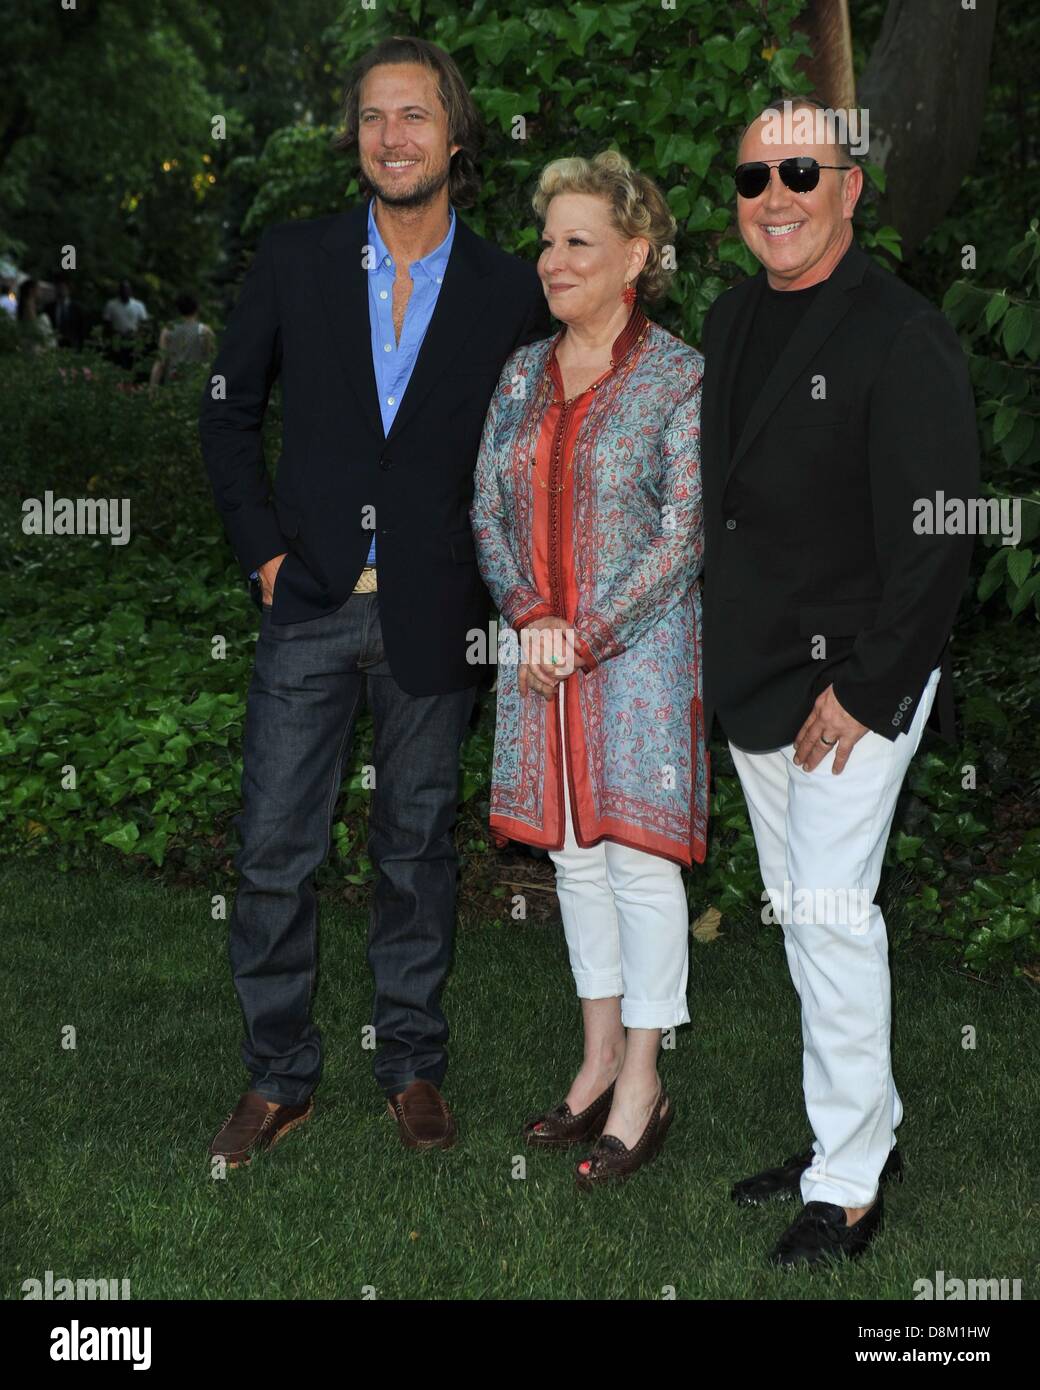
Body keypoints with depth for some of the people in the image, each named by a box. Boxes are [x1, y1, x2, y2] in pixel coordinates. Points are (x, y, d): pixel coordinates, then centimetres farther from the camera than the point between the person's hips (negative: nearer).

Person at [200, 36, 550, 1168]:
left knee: (417, 851, 11)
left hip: (432, 617, 0)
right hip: (309, 606, 1)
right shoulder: (294, 261, 3)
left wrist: (494, 586, -1)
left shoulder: (508, 291, 1)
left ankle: (412, 1064, 26)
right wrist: (262, 547, -1)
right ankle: (277, 1077, 17)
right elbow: (228, 410, 10)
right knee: (274, 851, 1)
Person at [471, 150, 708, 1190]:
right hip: (542, 659, 6)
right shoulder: (521, 374, 9)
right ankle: (599, 1059, 26)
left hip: (640, 652, -5)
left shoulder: (680, 379, -7)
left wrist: (585, 635, -16)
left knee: (638, 859, -1)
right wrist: (531, 619, -9)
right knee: (573, 854, 12)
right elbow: (487, 511, 7)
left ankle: (643, 1084, 11)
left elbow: (681, 535, -12)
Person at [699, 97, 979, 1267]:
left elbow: (936, 539, -16)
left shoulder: (903, 338, -14)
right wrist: (706, 648, 11)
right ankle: (864, 1128, 29)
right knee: (798, 909, 14)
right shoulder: (730, 324, 10)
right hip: (750, 675, 8)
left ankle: (849, 1184, 5)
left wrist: (864, 689, -18)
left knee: (831, 913, -9)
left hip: (854, 678, -8)